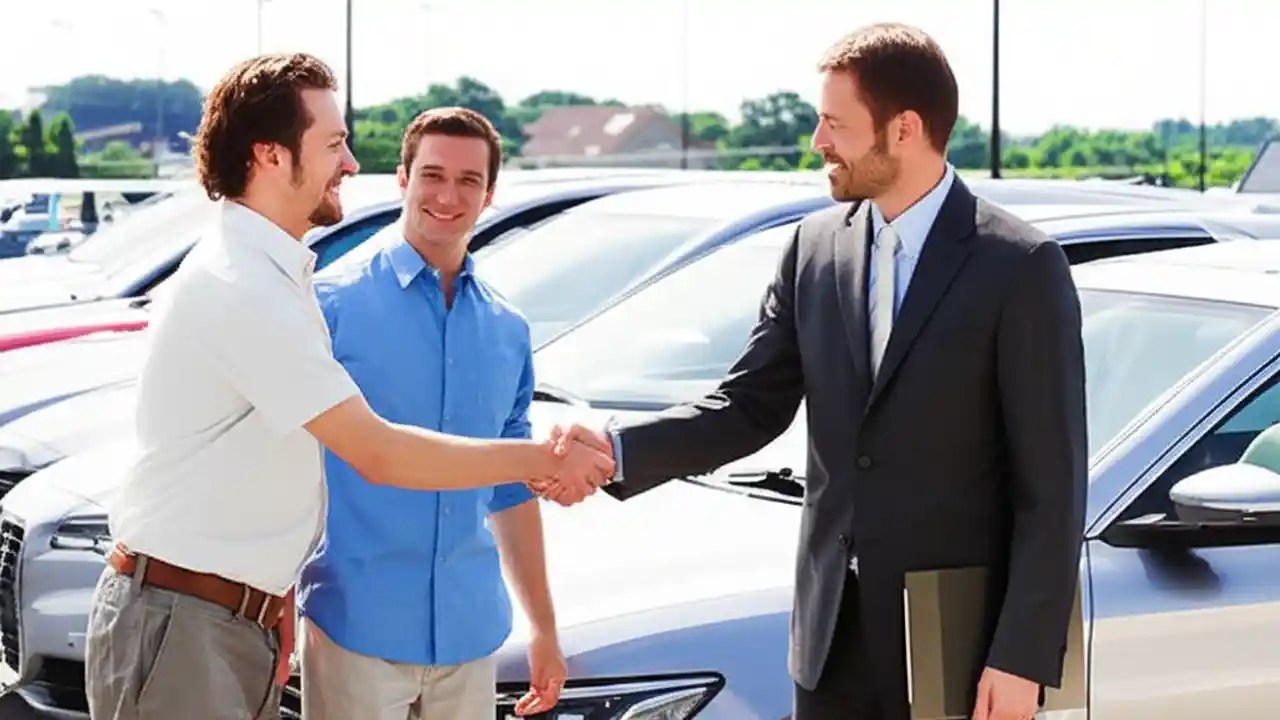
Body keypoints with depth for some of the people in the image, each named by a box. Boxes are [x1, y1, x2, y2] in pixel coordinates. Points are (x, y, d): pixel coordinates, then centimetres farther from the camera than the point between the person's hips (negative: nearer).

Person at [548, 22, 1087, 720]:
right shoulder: (815, 247, 5)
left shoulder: (1019, 268, -11)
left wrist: (1023, 657, -15)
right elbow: (750, 404, 6)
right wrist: (617, 448, -10)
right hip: (835, 633, 5)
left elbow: (1051, 485, -12)